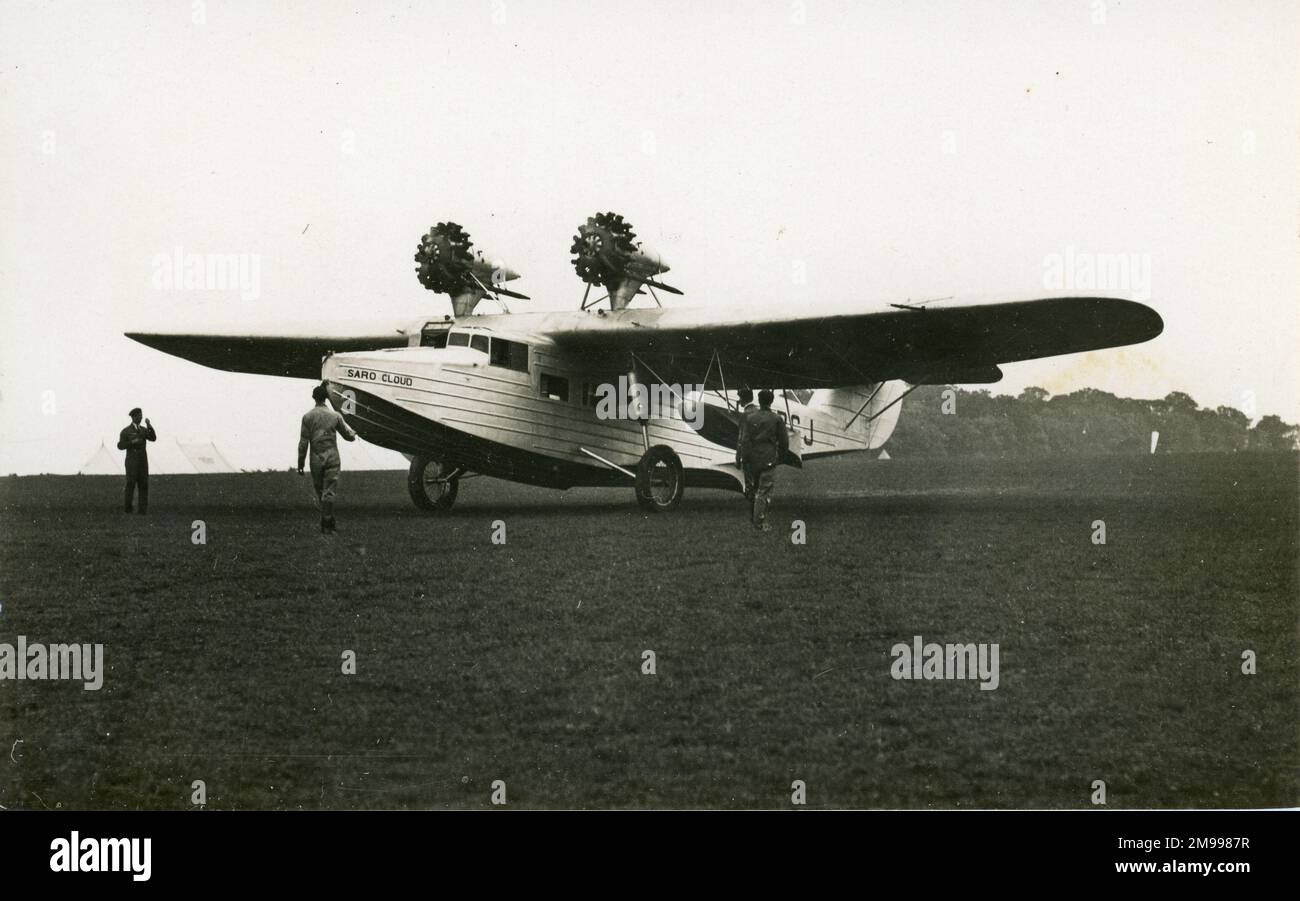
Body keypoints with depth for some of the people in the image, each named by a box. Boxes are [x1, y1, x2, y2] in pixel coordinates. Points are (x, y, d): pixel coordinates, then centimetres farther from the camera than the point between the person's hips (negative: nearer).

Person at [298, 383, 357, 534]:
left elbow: (303, 442, -3)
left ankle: (328, 523, 17)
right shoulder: (335, 416, 1)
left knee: (320, 492, 13)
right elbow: (349, 436, 10)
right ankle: (327, 525, -7)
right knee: (329, 492, -2)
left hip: (316, 459, 0)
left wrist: (300, 463, 3)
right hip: (332, 456, 0)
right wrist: (349, 429, 34)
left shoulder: (307, 417, -1)